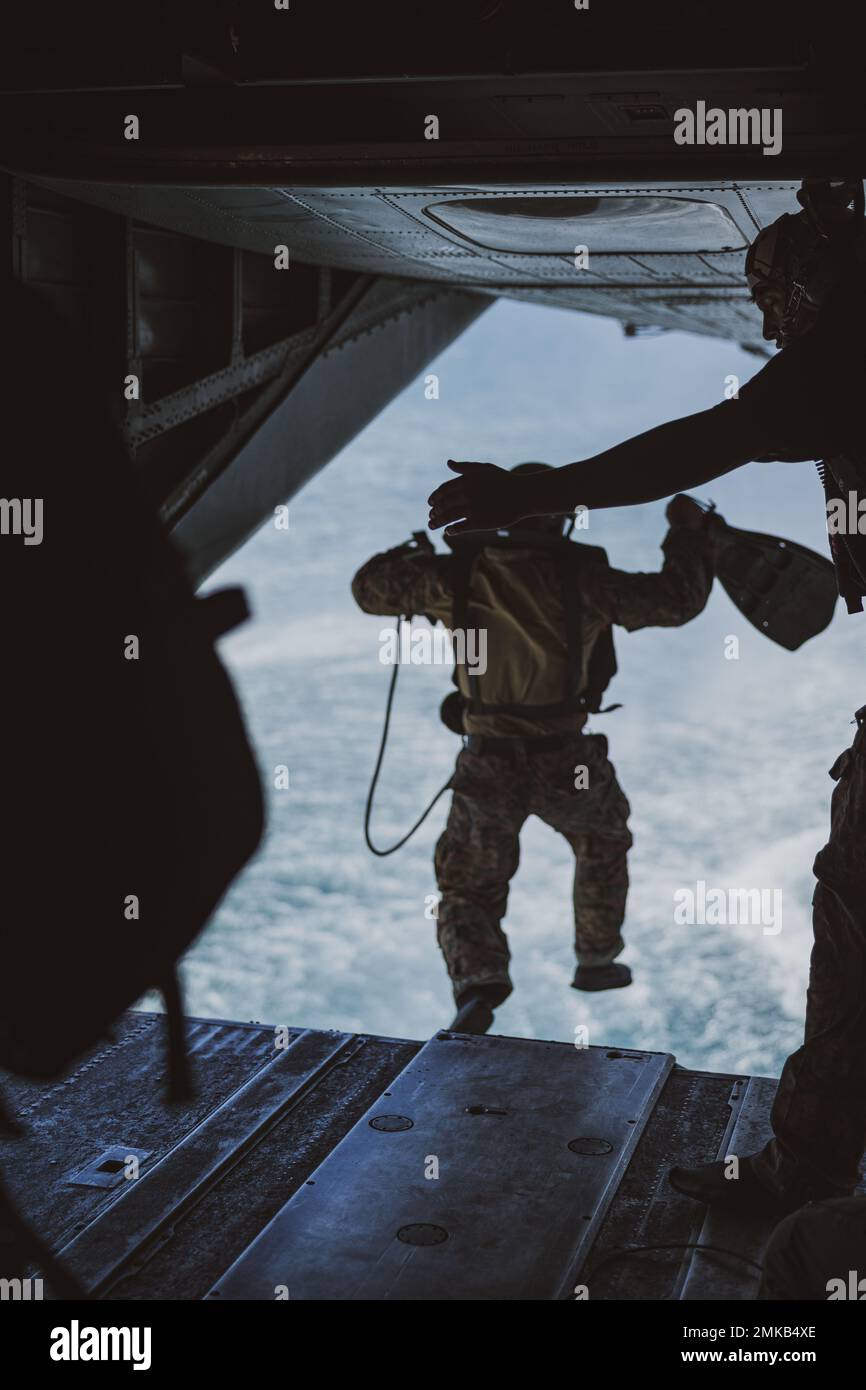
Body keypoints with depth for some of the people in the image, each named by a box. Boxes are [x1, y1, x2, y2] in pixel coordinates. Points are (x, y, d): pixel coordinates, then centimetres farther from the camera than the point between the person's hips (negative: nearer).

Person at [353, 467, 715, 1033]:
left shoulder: (458, 575, -6)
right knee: (604, 840, 30)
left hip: (488, 764, 1)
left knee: (468, 887, 15)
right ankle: (597, 959, 40)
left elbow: (370, 587, 7)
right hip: (568, 764, -1)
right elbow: (677, 600, -7)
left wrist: (419, 553, 23)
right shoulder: (581, 578, -13)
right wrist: (690, 532, 8)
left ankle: (477, 981, -9)